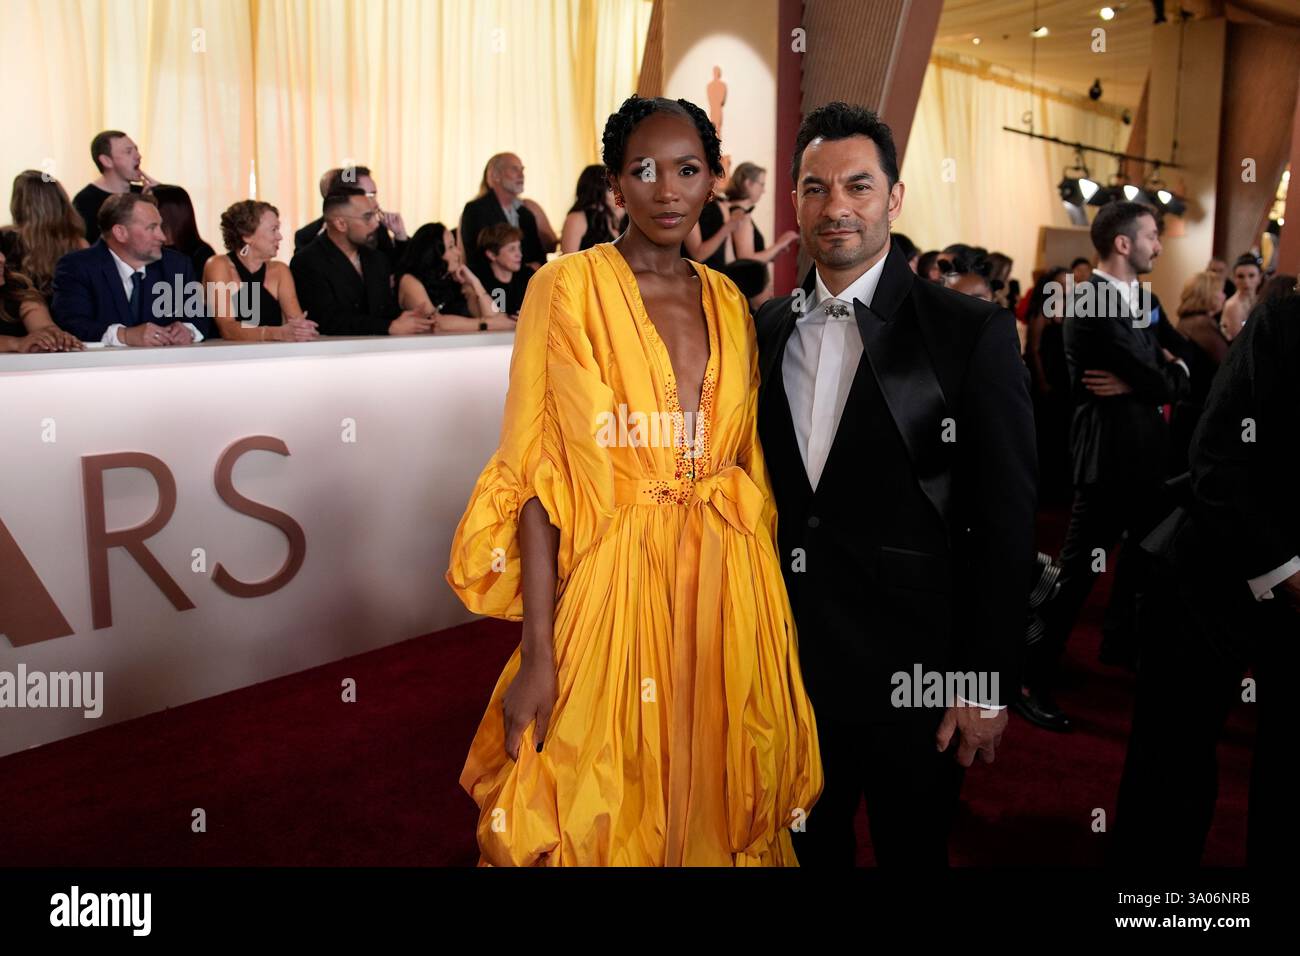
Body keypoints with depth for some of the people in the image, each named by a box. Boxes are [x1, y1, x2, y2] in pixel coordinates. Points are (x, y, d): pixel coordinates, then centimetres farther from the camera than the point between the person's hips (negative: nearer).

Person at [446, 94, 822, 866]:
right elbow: (538, 475, -10)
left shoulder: (728, 303, 9)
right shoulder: (567, 288, -5)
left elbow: (745, 461, 13)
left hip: (724, 596, 4)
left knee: (710, 805, 16)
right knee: (601, 817, 9)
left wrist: (767, 611, 7)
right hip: (611, 590, -4)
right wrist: (538, 652, -16)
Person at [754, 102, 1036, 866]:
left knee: (912, 848, 16)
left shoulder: (972, 331, -9)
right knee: (806, 845, 20)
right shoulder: (765, 328, 4)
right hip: (789, 660, 4)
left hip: (913, 670, -3)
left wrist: (987, 685, -10)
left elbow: (1005, 522, -9)